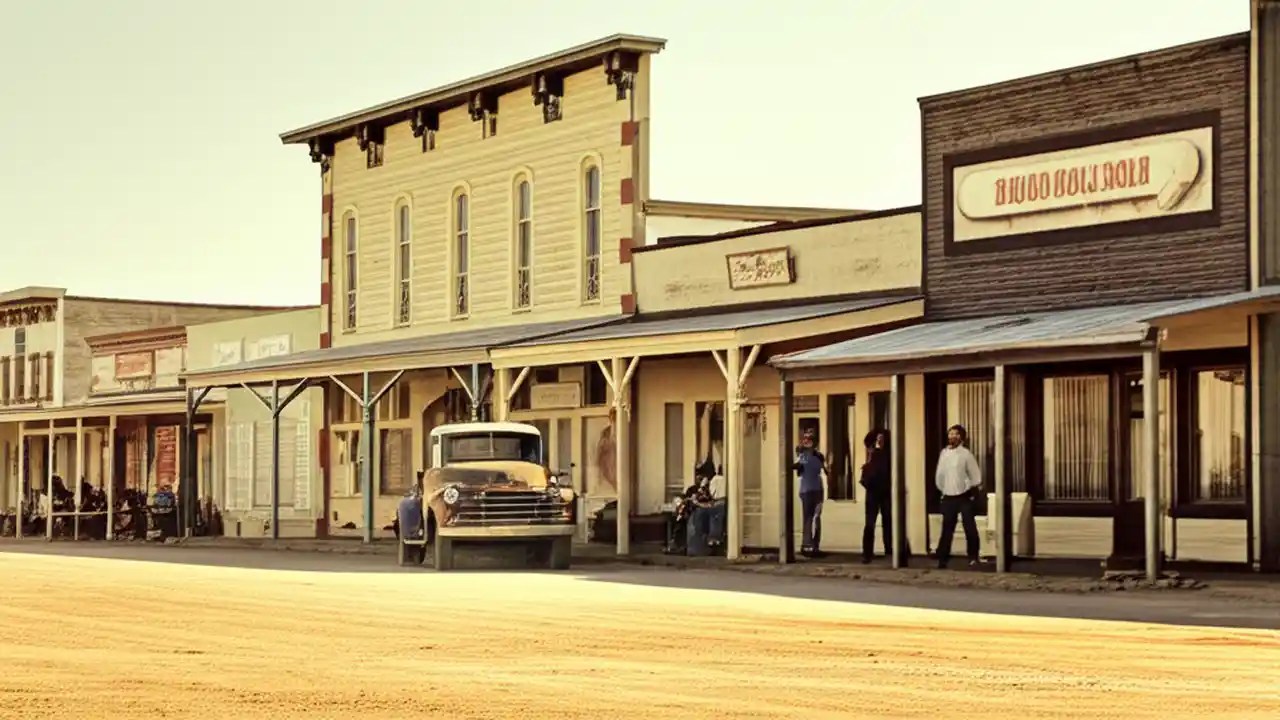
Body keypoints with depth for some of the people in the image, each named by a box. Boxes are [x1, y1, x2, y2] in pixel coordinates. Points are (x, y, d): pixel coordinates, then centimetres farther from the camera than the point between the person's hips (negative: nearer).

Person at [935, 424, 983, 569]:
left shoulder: (965, 454, -7)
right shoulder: (944, 453, 6)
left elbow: (976, 475, -4)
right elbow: (939, 475, 13)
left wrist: (974, 493, -3)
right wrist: (942, 490, 12)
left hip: (964, 496, -4)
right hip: (948, 497, 4)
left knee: (970, 528, 0)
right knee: (947, 528, 6)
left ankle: (973, 557, 8)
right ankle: (942, 558, 9)